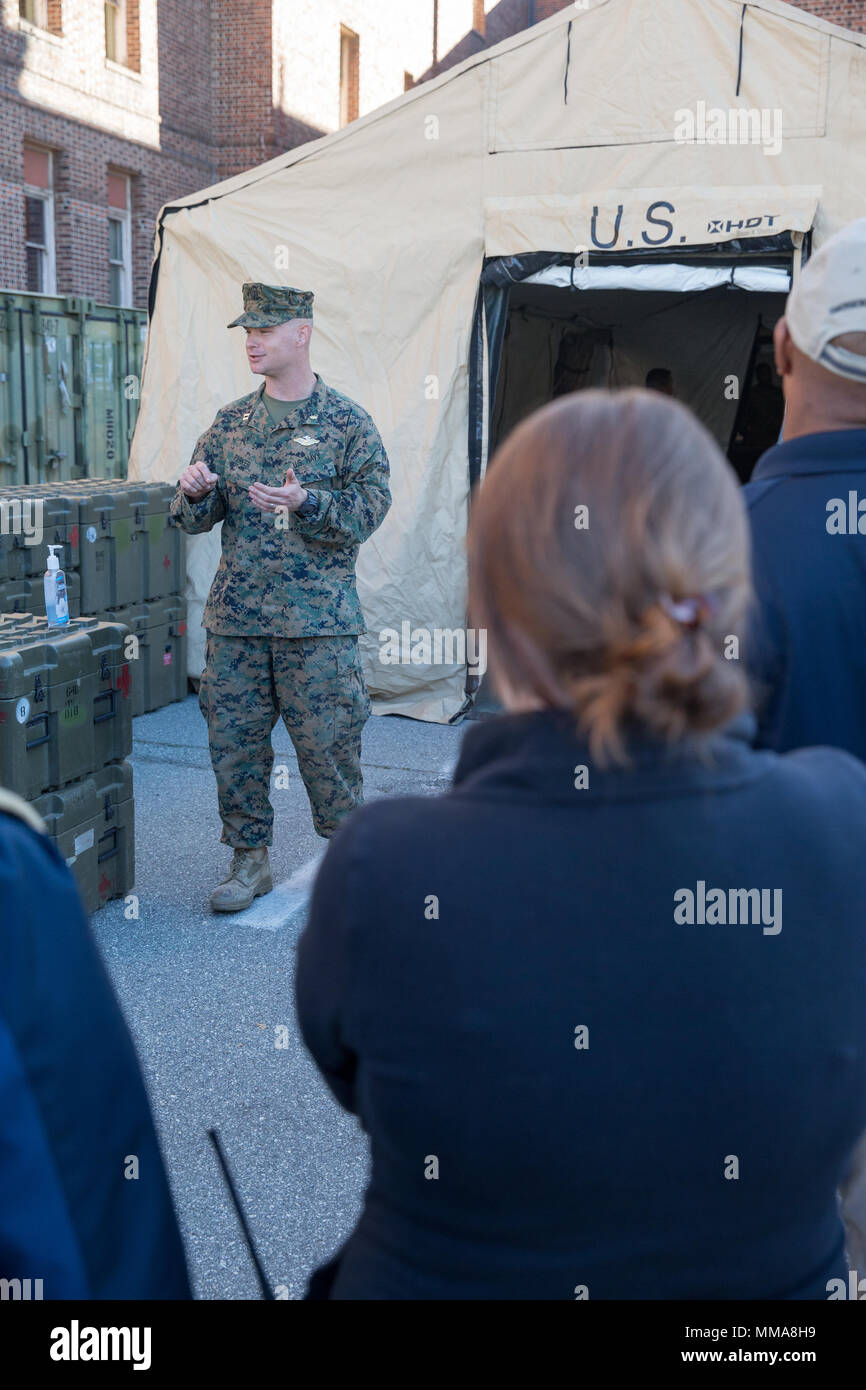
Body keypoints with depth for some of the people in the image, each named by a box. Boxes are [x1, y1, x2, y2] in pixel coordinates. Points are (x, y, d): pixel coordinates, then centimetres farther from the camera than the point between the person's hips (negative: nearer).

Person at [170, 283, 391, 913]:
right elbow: (195, 519, 13)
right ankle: (251, 861, 21)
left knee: (327, 742, 1)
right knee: (234, 740, 6)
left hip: (318, 618, -4)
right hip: (236, 615, 4)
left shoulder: (347, 422, 0)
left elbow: (370, 507, -6)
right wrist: (196, 492, -11)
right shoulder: (230, 423, 11)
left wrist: (306, 502, -22)